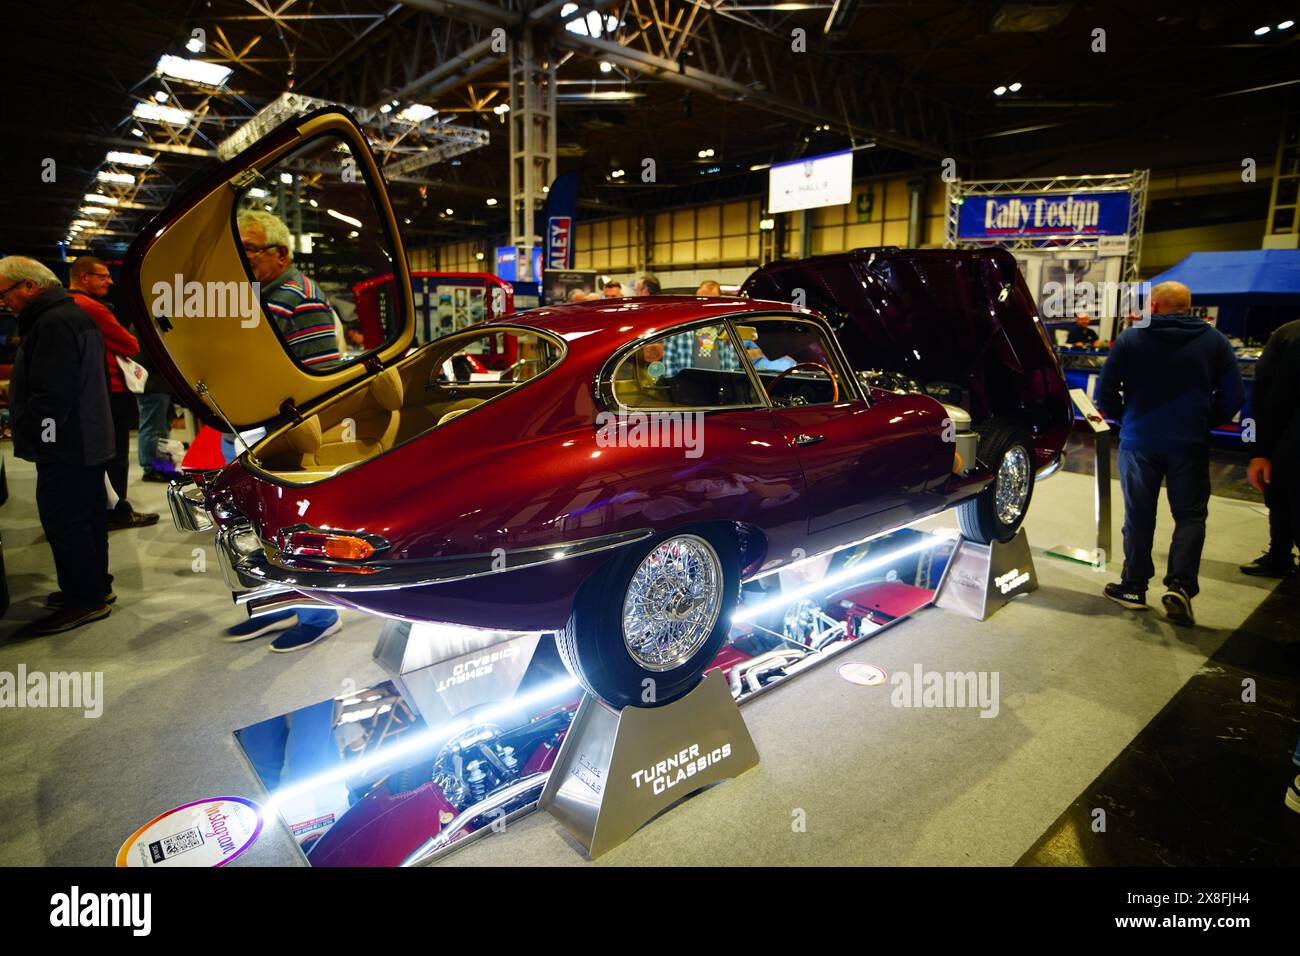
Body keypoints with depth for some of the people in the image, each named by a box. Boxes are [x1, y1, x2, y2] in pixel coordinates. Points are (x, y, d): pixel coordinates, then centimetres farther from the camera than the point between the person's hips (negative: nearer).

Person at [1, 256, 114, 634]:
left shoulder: (53, 323, -19)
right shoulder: (73, 315, 16)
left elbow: (52, 395, -24)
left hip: (66, 447, -11)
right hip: (89, 441, 11)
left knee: (63, 522, -4)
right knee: (89, 515, 17)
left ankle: (85, 598, 3)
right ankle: (95, 585, 27)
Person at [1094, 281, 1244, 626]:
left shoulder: (1131, 338, -1)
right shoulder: (1214, 340, 4)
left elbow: (1105, 393, -4)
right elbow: (1232, 396, 2)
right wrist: (1204, 421, 16)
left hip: (1138, 440, 0)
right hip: (1190, 443, 1)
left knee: (1139, 515, 10)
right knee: (1190, 516, 9)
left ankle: (1134, 587, 17)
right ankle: (1180, 585, -6)